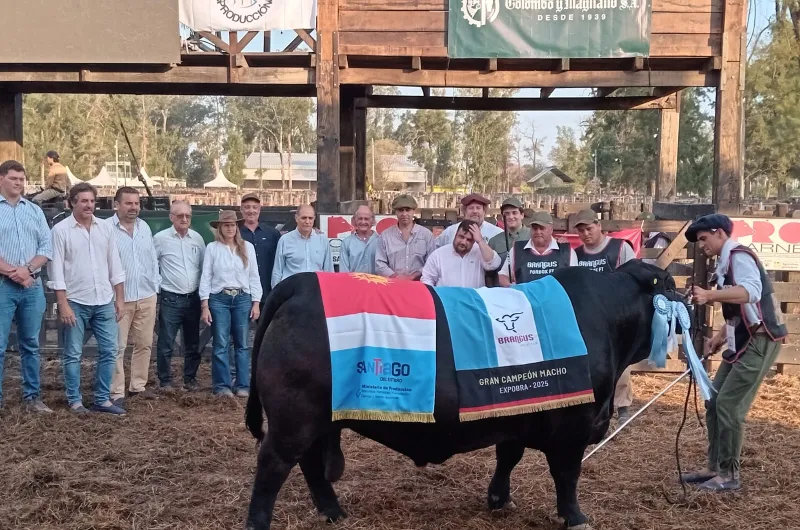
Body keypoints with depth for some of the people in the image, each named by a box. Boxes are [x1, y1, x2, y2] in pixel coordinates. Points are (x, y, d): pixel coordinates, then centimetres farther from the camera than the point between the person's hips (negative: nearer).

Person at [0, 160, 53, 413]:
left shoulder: (35, 210, 13)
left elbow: (47, 247, 6)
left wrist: (27, 269, -9)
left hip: (33, 286, 4)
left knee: (30, 345, 10)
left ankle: (32, 397, 17)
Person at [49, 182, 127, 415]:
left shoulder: (105, 227, 6)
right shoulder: (61, 229, -6)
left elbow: (115, 266, 10)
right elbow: (56, 269, -8)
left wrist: (120, 299, 7)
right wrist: (63, 304, -12)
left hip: (104, 301, 4)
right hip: (76, 302, -4)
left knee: (108, 352, 5)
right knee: (73, 354, 4)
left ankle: (102, 399, 16)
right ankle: (75, 400, 15)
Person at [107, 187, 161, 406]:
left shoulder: (144, 227, 11)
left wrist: (155, 286, 13)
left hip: (147, 296, 6)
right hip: (119, 298, -6)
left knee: (144, 344, 12)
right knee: (117, 347, -1)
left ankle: (138, 385, 24)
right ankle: (117, 392, 6)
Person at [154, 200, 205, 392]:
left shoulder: (197, 238, 5)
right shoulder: (161, 238, -6)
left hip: (193, 298, 4)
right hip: (171, 299, -4)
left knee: (193, 343, 11)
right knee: (166, 344, 1)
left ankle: (190, 379, 22)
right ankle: (165, 381, 12)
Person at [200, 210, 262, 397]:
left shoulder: (247, 247, 6)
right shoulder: (212, 248, 2)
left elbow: (254, 276, 7)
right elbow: (206, 277, 1)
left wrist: (256, 303, 2)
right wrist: (204, 305, -4)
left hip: (243, 298, 2)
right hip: (219, 299, -1)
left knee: (242, 344, 4)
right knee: (221, 344, 1)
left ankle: (242, 385, 11)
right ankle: (222, 385, 8)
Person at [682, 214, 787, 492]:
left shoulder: (739, 255, -15)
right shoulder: (727, 261, 16)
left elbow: (751, 292, -36)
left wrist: (710, 295, -49)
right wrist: (722, 335, 13)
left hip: (760, 341, -10)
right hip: (744, 340, 10)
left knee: (729, 404, -9)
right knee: (714, 401, 10)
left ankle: (729, 475, 0)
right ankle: (715, 467, 18)